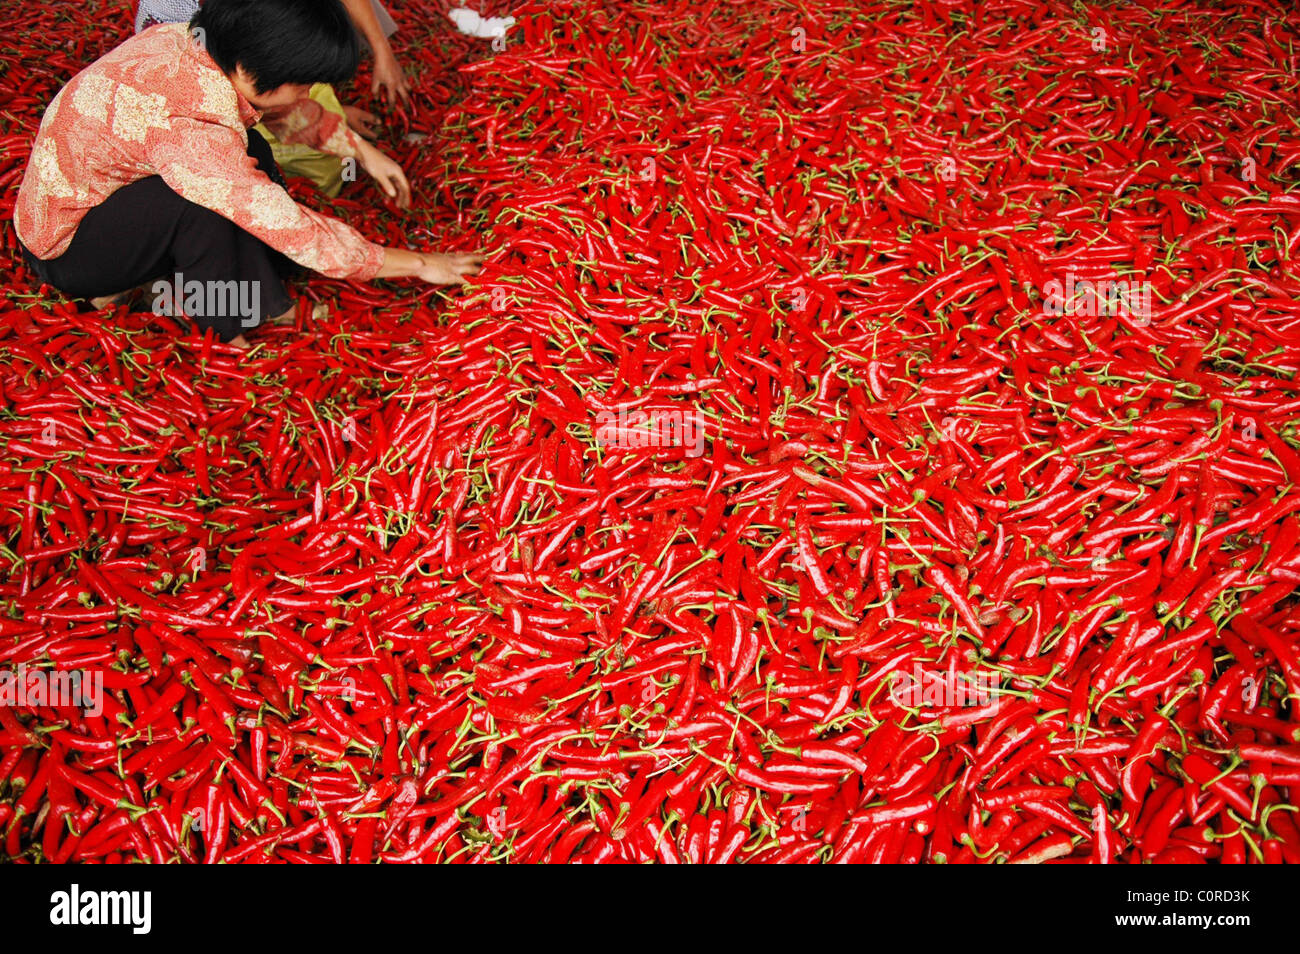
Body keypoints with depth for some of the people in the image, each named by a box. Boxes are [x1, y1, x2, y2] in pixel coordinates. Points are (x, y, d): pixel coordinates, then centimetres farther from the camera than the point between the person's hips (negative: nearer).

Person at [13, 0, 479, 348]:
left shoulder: (196, 44, -13)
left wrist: (362, 150, 10)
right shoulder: (189, 130, -37)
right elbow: (299, 234, -32)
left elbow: (286, 110, 8)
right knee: (208, 200, -29)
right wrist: (419, 264, -23)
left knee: (248, 153, -1)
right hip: (64, 249, -8)